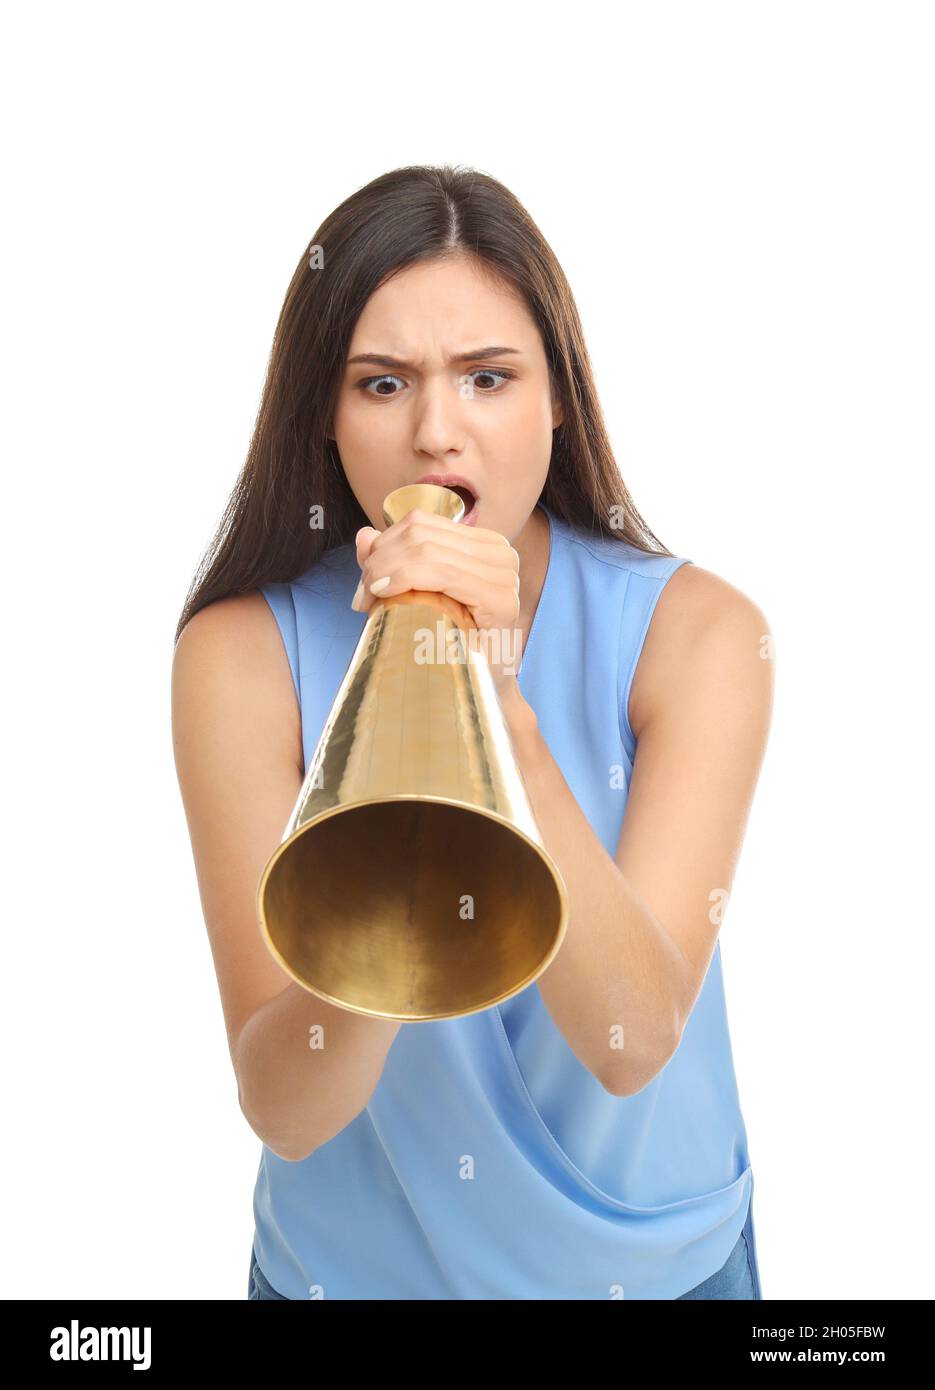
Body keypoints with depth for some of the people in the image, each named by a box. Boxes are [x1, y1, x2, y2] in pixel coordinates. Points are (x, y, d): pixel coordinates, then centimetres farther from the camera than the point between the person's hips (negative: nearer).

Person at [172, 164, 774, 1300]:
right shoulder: (243, 653, -17)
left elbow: (634, 1045, -26)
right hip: (356, 1259, 0)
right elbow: (285, 1111, -21)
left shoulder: (695, 629, -16)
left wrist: (496, 707, -35)